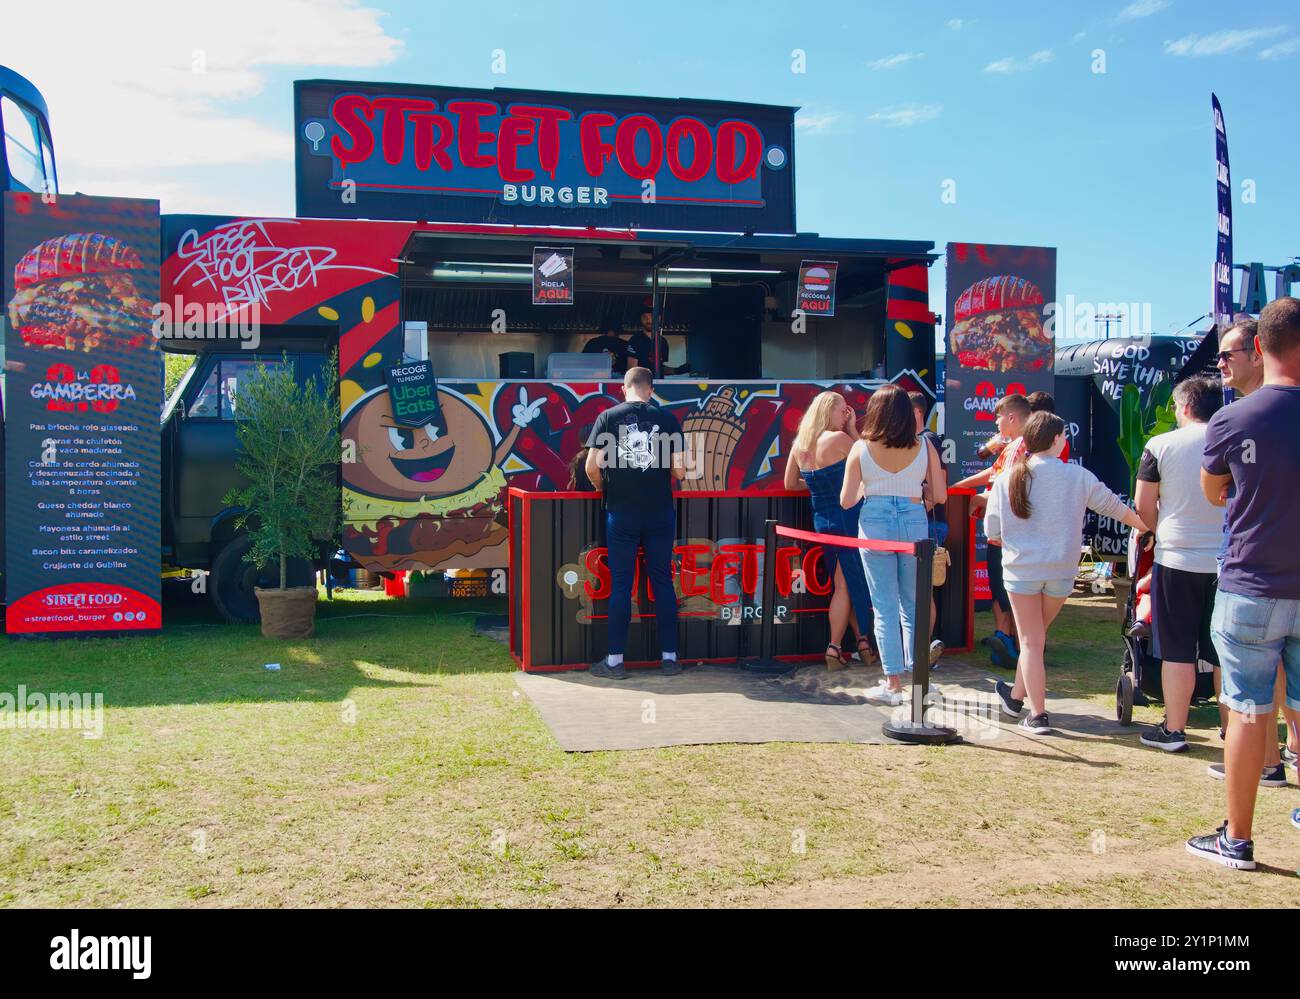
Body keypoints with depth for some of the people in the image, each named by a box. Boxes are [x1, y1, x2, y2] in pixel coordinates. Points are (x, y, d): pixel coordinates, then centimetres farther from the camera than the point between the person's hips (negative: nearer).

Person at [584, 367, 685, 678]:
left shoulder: (608, 417, -1)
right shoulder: (667, 419, 1)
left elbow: (592, 467, -7)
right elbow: (678, 468, -3)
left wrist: (604, 489, 12)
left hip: (621, 513, -1)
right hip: (660, 512, 1)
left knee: (620, 584, 3)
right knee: (663, 582, 8)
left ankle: (615, 661, 8)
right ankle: (669, 656, 12)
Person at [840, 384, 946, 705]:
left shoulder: (861, 448, -3)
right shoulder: (924, 447, -1)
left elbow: (846, 501, -3)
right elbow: (941, 496, 2)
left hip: (875, 525, -1)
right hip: (914, 524, 1)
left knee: (885, 607, 5)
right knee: (913, 606, 14)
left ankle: (893, 683, 8)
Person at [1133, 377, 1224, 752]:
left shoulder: (1160, 446, -6)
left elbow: (1143, 507, -1)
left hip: (1177, 559, -2)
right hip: (1228, 561, 2)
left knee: (1177, 651, 6)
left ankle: (1173, 730, 12)